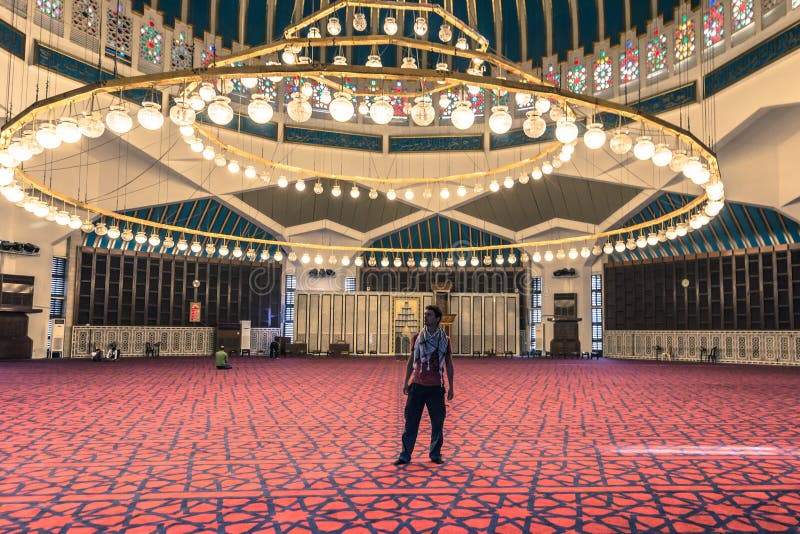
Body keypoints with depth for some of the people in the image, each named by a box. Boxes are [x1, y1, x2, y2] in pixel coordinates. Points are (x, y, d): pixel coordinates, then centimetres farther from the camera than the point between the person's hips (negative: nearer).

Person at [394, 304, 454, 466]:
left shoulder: (445, 340, 3)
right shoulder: (417, 338, 6)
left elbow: (449, 364, 7)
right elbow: (411, 361, 11)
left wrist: (451, 387, 4)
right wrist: (406, 382, 7)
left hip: (436, 386, 0)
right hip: (417, 385, 1)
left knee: (437, 422, 4)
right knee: (411, 420, 1)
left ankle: (435, 454, 19)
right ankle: (405, 455, 8)